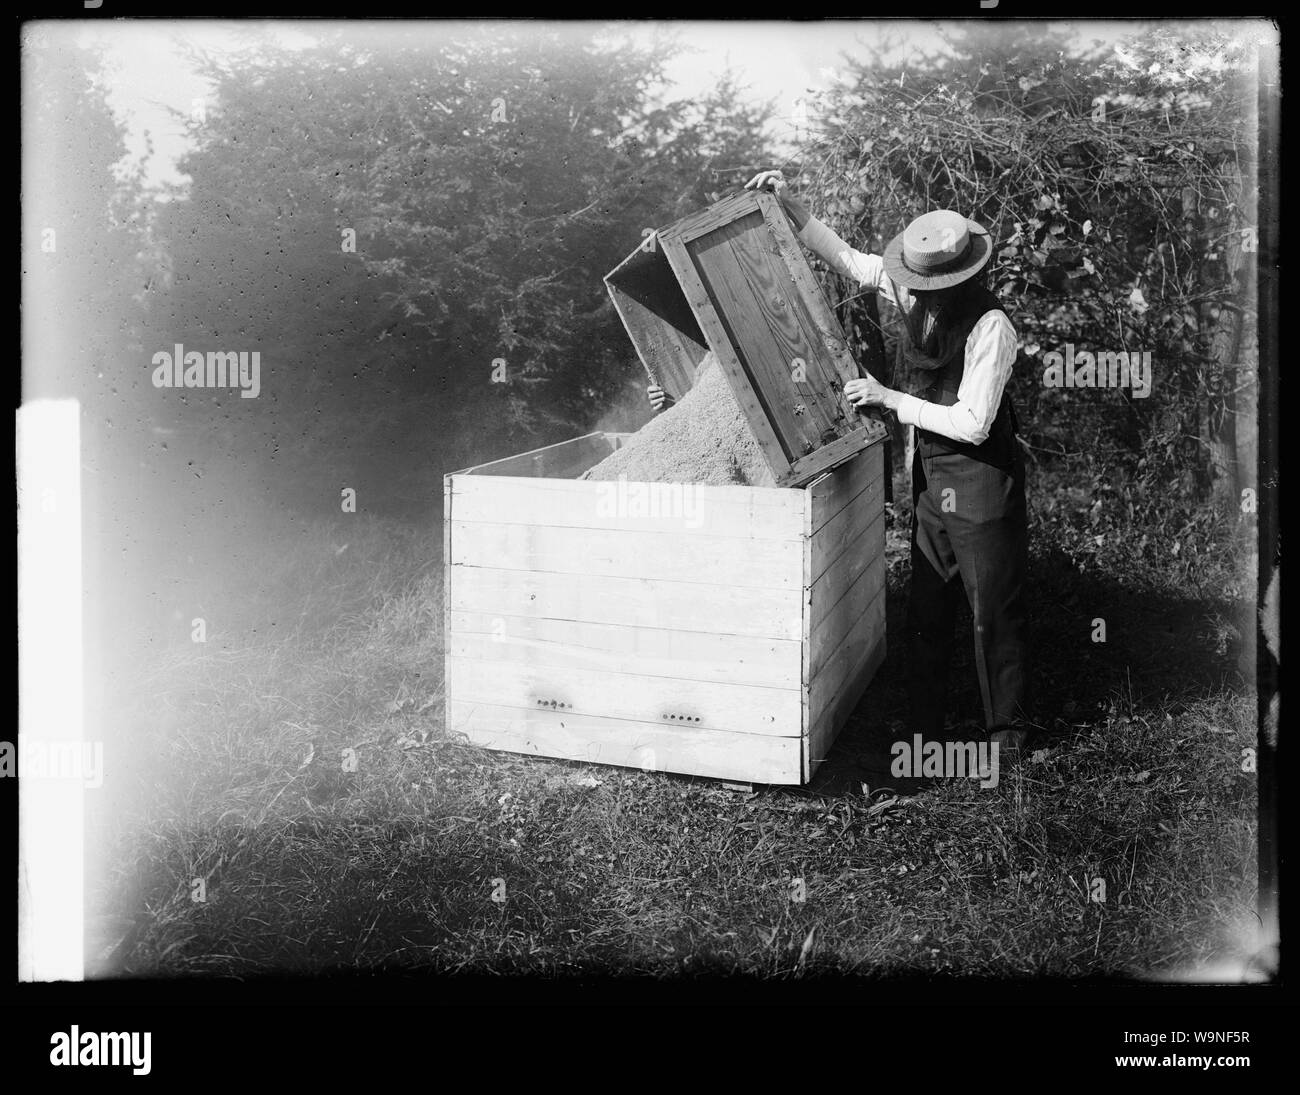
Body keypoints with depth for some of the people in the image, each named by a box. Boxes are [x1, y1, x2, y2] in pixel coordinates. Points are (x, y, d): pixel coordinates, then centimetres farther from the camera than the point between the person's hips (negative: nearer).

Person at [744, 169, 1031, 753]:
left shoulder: (990, 326, -24)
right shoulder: (919, 293, -3)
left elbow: (972, 424, -25)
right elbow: (846, 259, 10)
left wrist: (889, 398, -18)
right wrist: (790, 207, 2)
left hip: (980, 480, -7)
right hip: (931, 474, 7)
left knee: (994, 611, 5)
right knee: (926, 609, 13)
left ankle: (1007, 732, 20)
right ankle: (924, 727, 25)